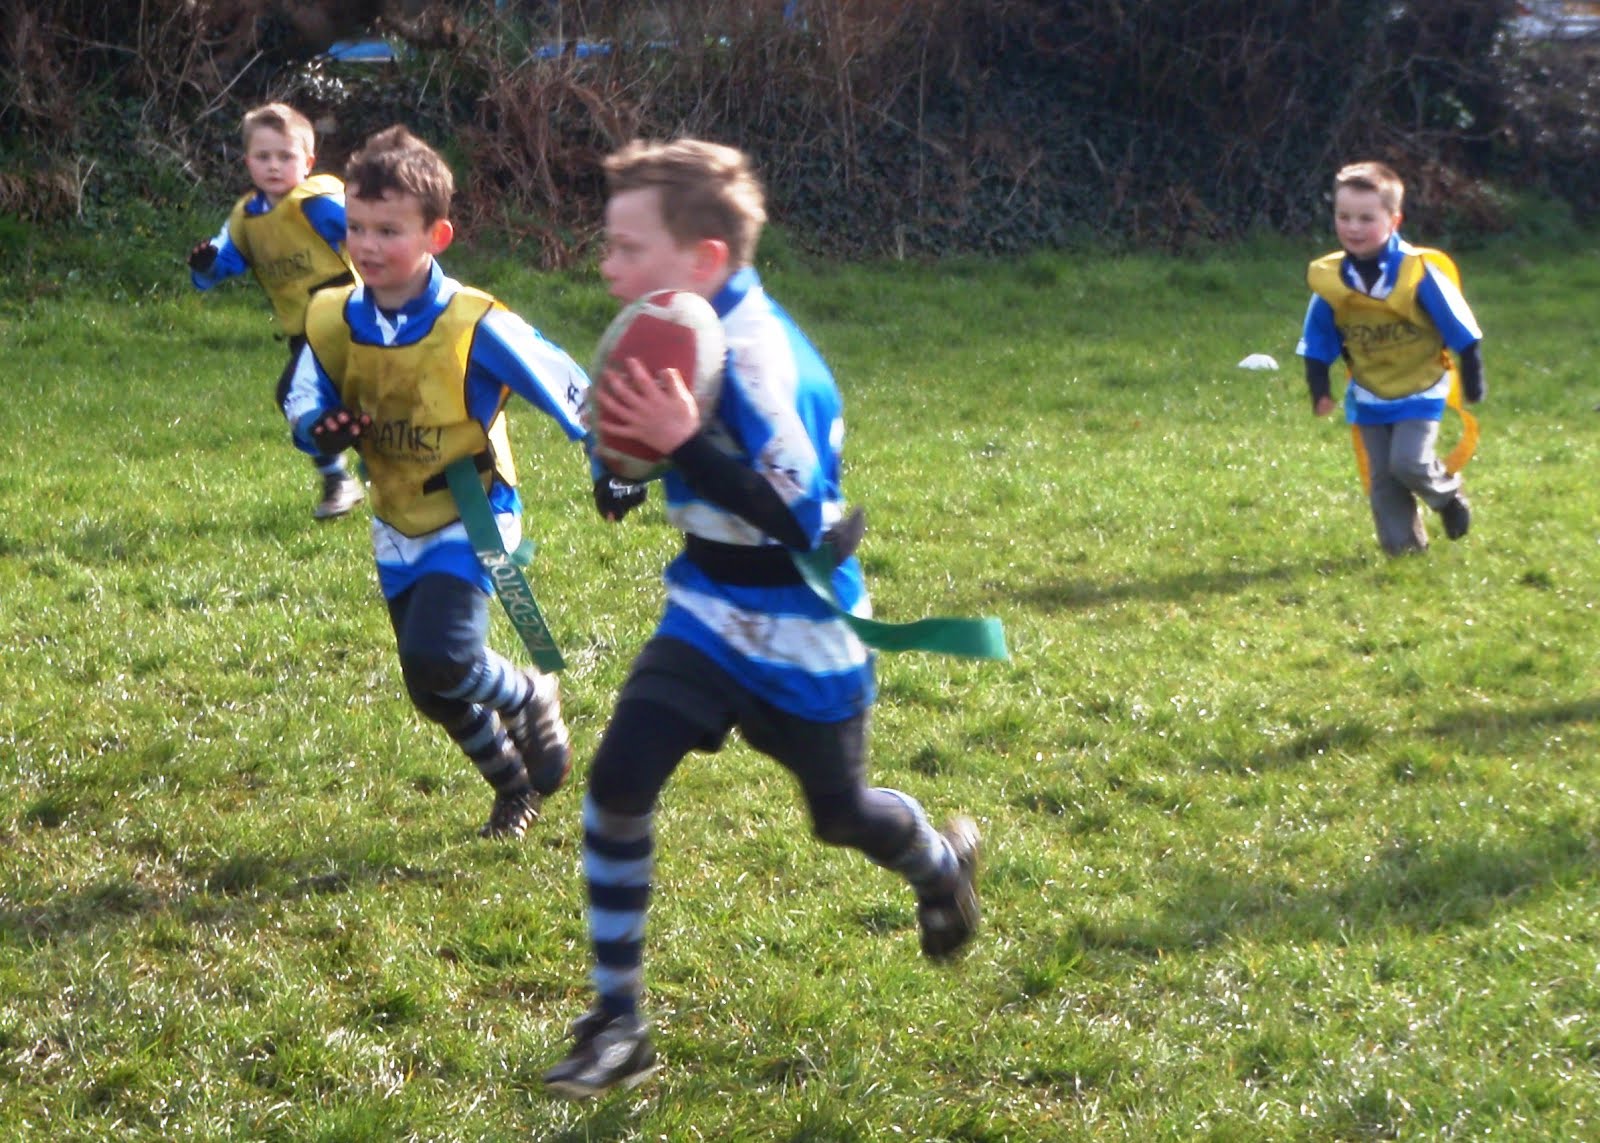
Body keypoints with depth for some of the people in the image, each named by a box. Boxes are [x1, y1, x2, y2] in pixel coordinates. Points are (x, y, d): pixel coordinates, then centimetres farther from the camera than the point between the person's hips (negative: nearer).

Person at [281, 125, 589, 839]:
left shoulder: (475, 327, -24)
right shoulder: (331, 321, -11)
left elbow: (571, 391, -15)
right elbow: (304, 402, 2)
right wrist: (324, 429, -21)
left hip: (470, 517, -5)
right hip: (396, 526, 6)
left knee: (438, 657, -25)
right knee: (431, 691, 13)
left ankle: (530, 699, 8)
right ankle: (517, 787, 39)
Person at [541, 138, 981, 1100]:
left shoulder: (757, 355, -28)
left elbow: (798, 516, -33)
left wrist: (683, 443, -39)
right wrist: (632, 473, -3)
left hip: (798, 639, -6)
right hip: (710, 618, 7)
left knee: (839, 814, 15)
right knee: (618, 783, -10)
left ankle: (944, 864, 52)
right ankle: (619, 1025, -2)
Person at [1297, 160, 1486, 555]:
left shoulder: (1417, 271, -19)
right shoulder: (1328, 279, -9)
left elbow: (1461, 330, -8)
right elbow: (1317, 343, 4)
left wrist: (1472, 381, -3)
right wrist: (1319, 389, -1)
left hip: (1420, 390, -4)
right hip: (1369, 396, 4)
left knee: (1408, 463, -16)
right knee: (1382, 477, 4)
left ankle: (1449, 493, 15)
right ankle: (1403, 545, 19)